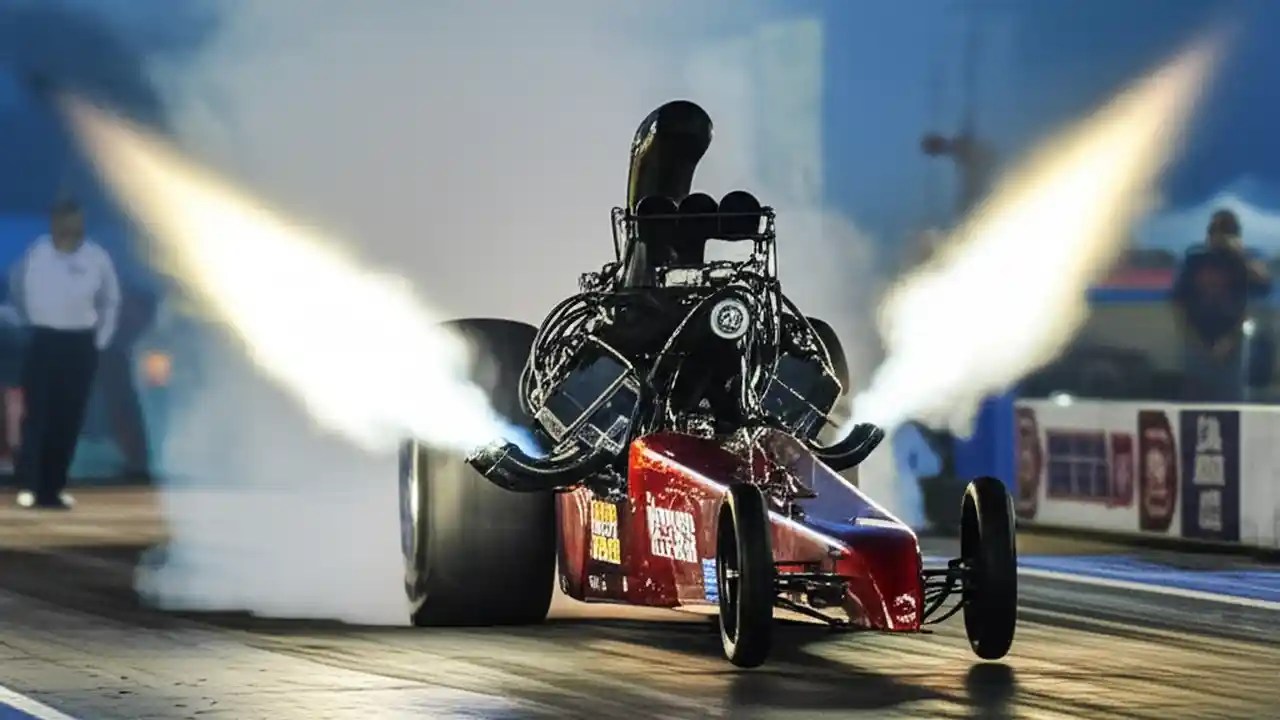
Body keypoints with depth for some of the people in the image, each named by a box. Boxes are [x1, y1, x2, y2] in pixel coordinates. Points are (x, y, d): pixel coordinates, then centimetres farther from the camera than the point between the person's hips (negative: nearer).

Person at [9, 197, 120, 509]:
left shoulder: (97, 258, -5)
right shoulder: (36, 253, -7)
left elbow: (110, 301, 10)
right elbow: (17, 288, 12)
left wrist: (100, 339, 7)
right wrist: (31, 321, 11)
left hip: (80, 346, 1)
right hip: (43, 342, -1)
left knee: (69, 419, 3)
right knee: (37, 413, -9)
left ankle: (53, 488, 10)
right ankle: (28, 485, -9)